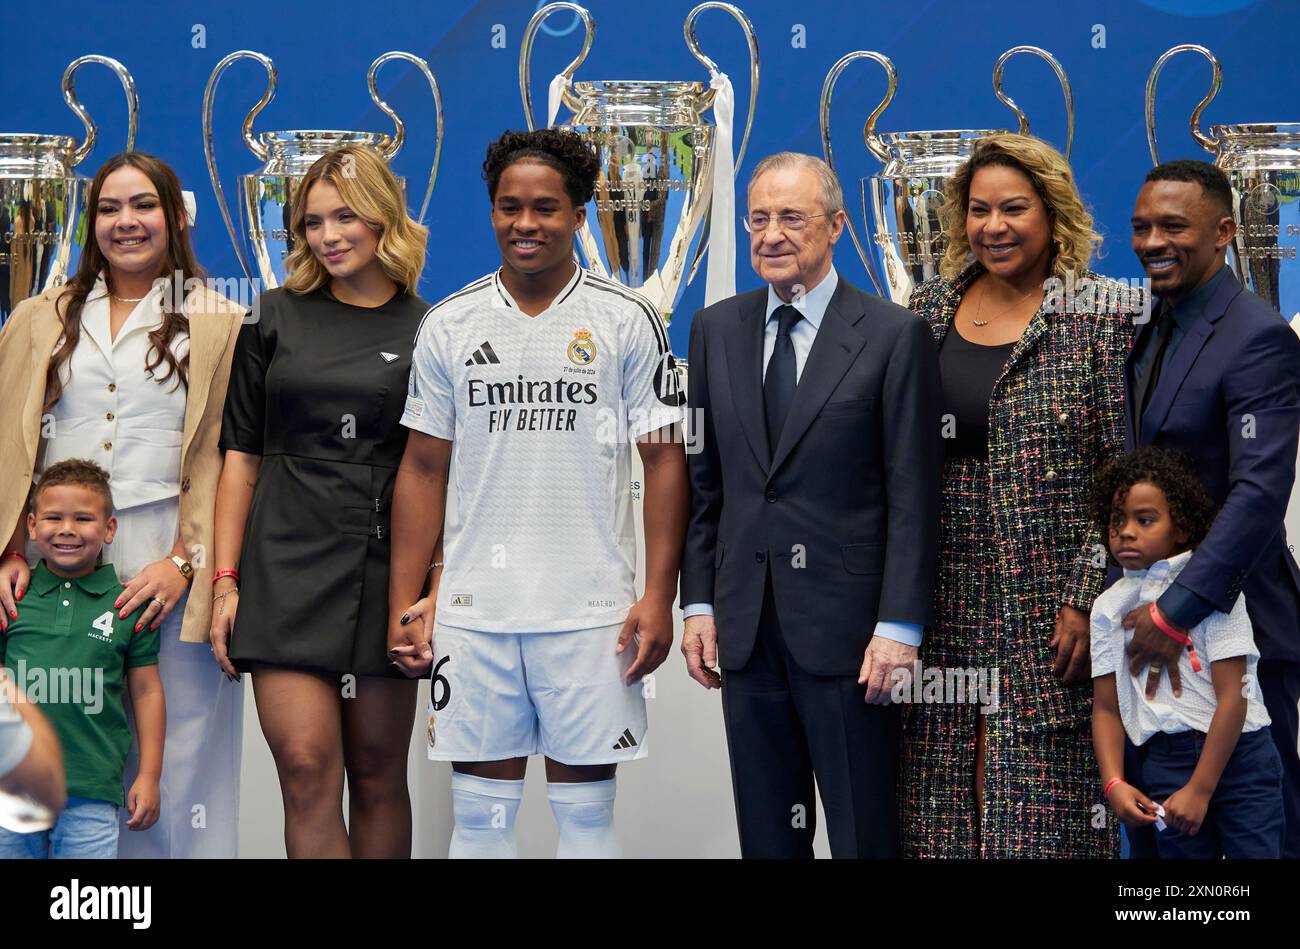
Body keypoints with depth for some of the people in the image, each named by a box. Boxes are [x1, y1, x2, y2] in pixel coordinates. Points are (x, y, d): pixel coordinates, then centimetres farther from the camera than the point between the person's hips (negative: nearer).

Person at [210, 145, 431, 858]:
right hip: (288, 566, 0)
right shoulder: (278, 317, 8)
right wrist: (225, 580, 1)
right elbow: (242, 454, 8)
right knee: (307, 770, -9)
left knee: (377, 774, 7)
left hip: (385, 569, 0)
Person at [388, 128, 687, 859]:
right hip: (471, 609, 2)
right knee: (480, 812, 7)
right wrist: (405, 604, 4)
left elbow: (664, 458, 0)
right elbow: (424, 469, 10)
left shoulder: (629, 321, 0)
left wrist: (660, 596, -8)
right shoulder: (450, 326, 6)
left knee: (587, 808, 5)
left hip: (590, 609, -2)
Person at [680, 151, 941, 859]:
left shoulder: (894, 335, -4)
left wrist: (899, 626, -12)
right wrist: (698, 602, 7)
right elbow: (703, 480, 12)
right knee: (767, 832, 12)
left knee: (864, 833, 2)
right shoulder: (716, 330, 10)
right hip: (746, 627, 4)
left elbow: (913, 496, -7)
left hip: (847, 627, -4)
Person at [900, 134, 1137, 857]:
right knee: (945, 799, 7)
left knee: (1042, 809, -1)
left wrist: (1088, 601, -13)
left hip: (1048, 610, -4)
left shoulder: (1102, 315, -3)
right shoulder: (931, 309, 10)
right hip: (939, 602, 4)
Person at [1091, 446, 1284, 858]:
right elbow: (1106, 708, 8)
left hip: (1239, 756, -3)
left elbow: (1232, 697, -10)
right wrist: (1114, 783, -7)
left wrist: (1200, 789, -14)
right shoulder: (1109, 606, 8)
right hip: (1164, 762, 3)